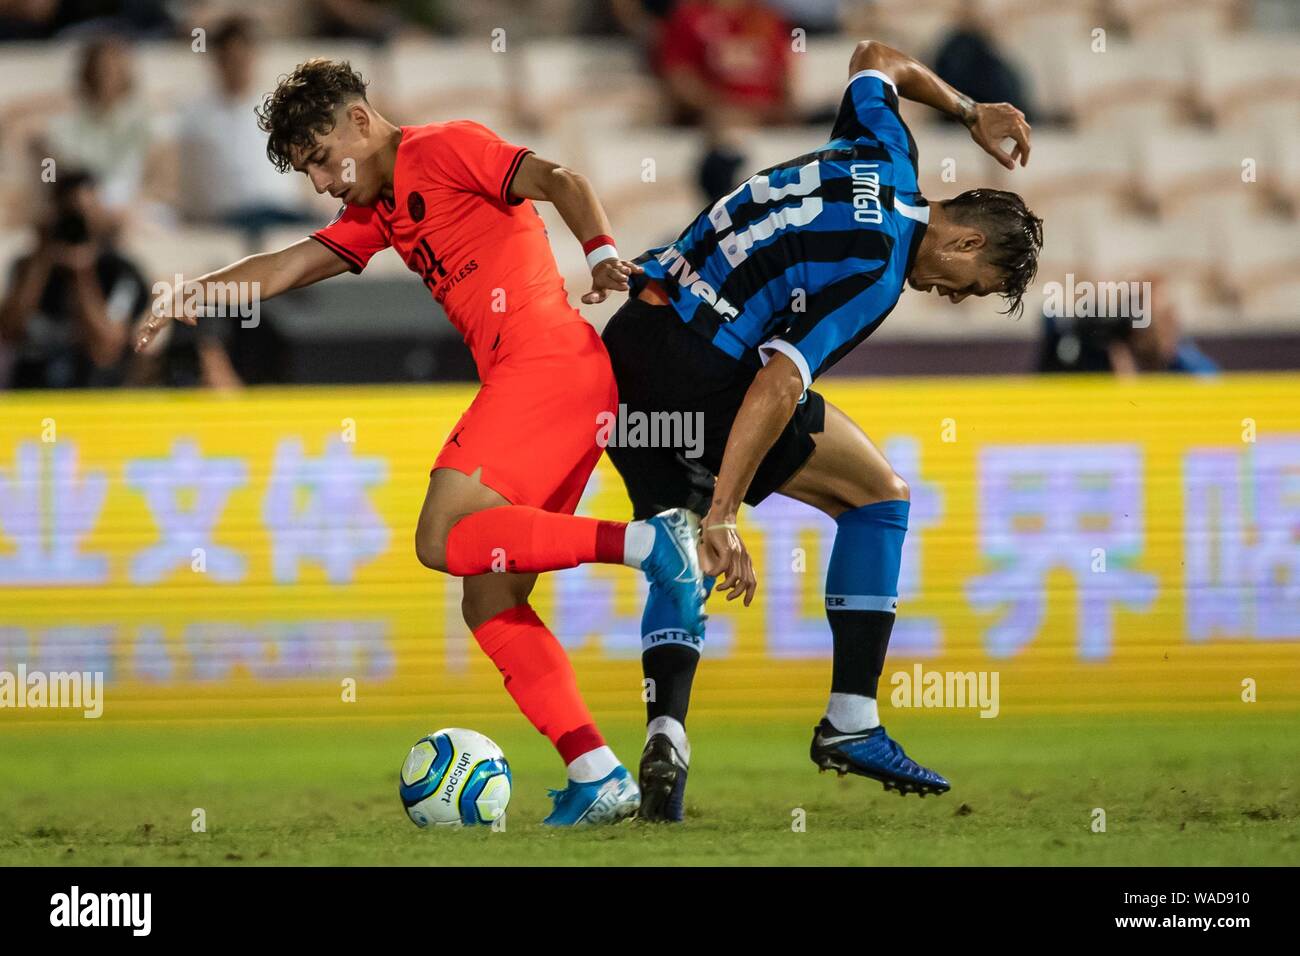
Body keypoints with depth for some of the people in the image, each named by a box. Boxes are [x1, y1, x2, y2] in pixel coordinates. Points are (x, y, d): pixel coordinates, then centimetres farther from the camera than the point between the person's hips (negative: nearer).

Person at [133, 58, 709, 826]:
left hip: (548, 357, -9)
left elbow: (560, 182, -11)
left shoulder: (444, 151, 0)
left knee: (445, 540, -20)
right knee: (490, 603, 3)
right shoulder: (380, 212, 26)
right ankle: (597, 778, -4)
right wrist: (184, 302, 13)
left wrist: (600, 251, -29)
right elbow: (283, 269, 25)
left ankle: (648, 544, -25)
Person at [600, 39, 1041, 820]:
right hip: (701, 370, -9)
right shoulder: (877, 273, -14)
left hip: (626, 346, 9)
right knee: (879, 495, 6)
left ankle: (666, 729, -10)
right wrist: (721, 515, -25)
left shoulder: (888, 161, 11)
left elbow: (879, 61, 34)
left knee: (682, 559, 13)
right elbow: (777, 385, -23)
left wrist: (971, 112, 45)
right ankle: (851, 721, 7)